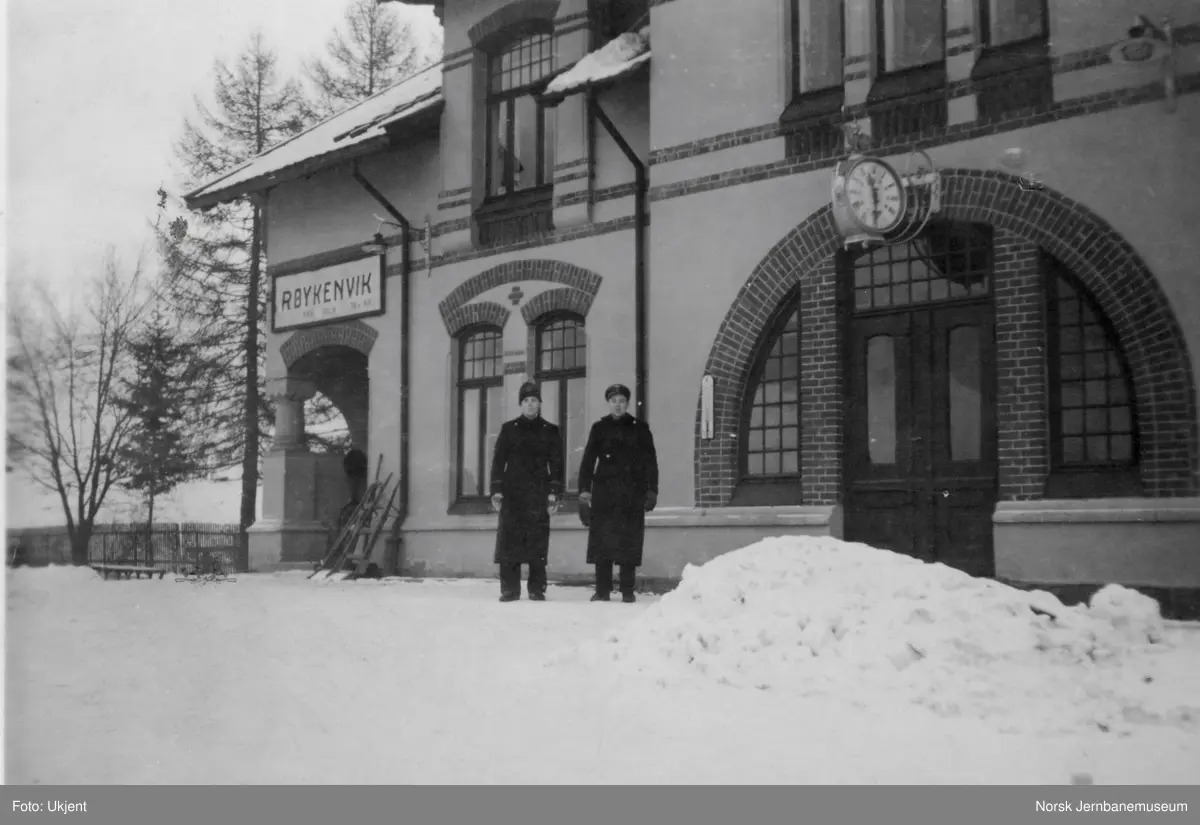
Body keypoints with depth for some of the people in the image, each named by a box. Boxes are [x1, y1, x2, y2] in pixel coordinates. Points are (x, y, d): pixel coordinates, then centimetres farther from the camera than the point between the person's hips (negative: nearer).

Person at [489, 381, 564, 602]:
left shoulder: (550, 431, 10)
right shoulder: (509, 429, 10)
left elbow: (556, 464, 7)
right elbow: (498, 460, 7)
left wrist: (554, 492, -3)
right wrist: (496, 490, -2)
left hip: (538, 494, 0)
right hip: (512, 493, 0)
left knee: (538, 542, -3)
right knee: (509, 541, -5)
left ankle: (537, 589, 3)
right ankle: (509, 589, -1)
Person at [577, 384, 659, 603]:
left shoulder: (640, 428, 9)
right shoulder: (599, 428, 11)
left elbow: (650, 461, 7)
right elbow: (588, 460, 7)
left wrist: (652, 490, -2)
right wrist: (584, 490, -2)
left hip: (633, 494, -1)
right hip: (604, 492, 1)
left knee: (629, 542, -2)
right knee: (602, 541, -3)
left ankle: (627, 591, 5)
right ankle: (602, 590, 3)